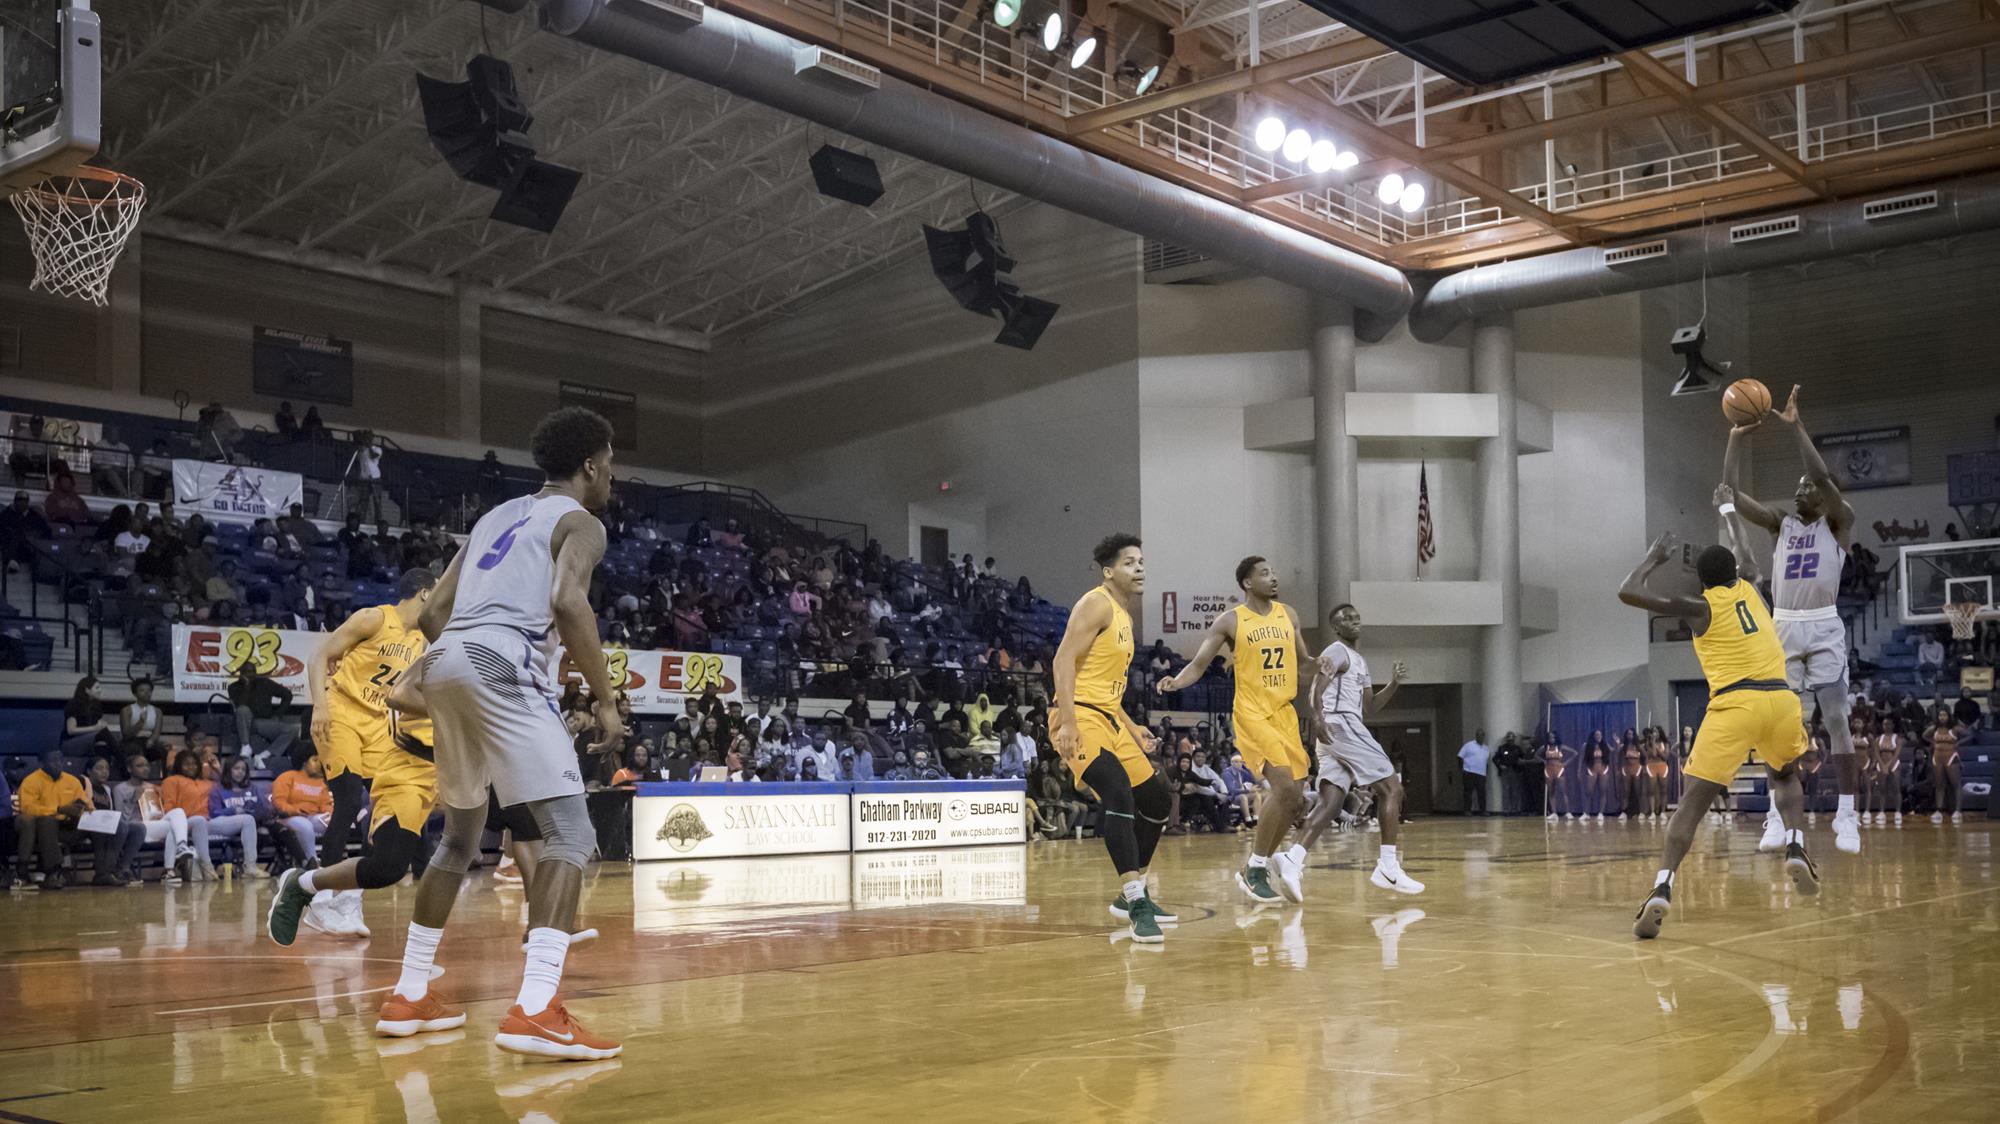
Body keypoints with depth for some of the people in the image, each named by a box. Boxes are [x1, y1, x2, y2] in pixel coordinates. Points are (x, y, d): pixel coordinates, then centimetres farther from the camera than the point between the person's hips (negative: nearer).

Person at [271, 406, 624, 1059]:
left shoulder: (499, 515, 29)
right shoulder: (580, 522, 6)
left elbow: (432, 612, 26)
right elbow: (567, 602, -15)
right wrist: (605, 700, -10)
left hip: (445, 662, 8)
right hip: (502, 666, -8)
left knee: (461, 836, 24)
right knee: (569, 832, -11)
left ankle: (408, 996, 30)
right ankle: (535, 1012, -26)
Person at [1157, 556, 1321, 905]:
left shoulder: (1288, 615, 11)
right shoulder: (1230, 621, -4)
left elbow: (1303, 661, 20)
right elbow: (1199, 663, -4)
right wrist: (1176, 681, -25)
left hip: (1285, 713, 6)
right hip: (1253, 714, -6)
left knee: (1295, 798, 5)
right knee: (1284, 788, -20)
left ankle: (1264, 860, 23)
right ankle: (1256, 869, -7)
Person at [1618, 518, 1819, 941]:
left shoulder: (1700, 607, 8)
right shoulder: (1748, 587, 19)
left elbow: (1628, 592, 4)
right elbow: (1741, 550, 42)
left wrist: (1653, 558, 20)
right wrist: (1727, 507, 57)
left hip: (1734, 704, -4)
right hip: (1781, 699, 4)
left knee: (1693, 802, -5)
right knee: (1784, 777, 33)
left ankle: (1662, 890, -21)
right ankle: (1796, 850, 10)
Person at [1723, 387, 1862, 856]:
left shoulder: (1838, 522, 2)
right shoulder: (1781, 523, 14)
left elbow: (1823, 477, -17)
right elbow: (1731, 492, 5)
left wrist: (1796, 426, -18)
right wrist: (1737, 439, -1)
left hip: (1824, 629, -4)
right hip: (1783, 629, 4)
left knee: (1836, 720, -4)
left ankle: (1847, 817, 0)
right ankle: (1776, 816, 7)